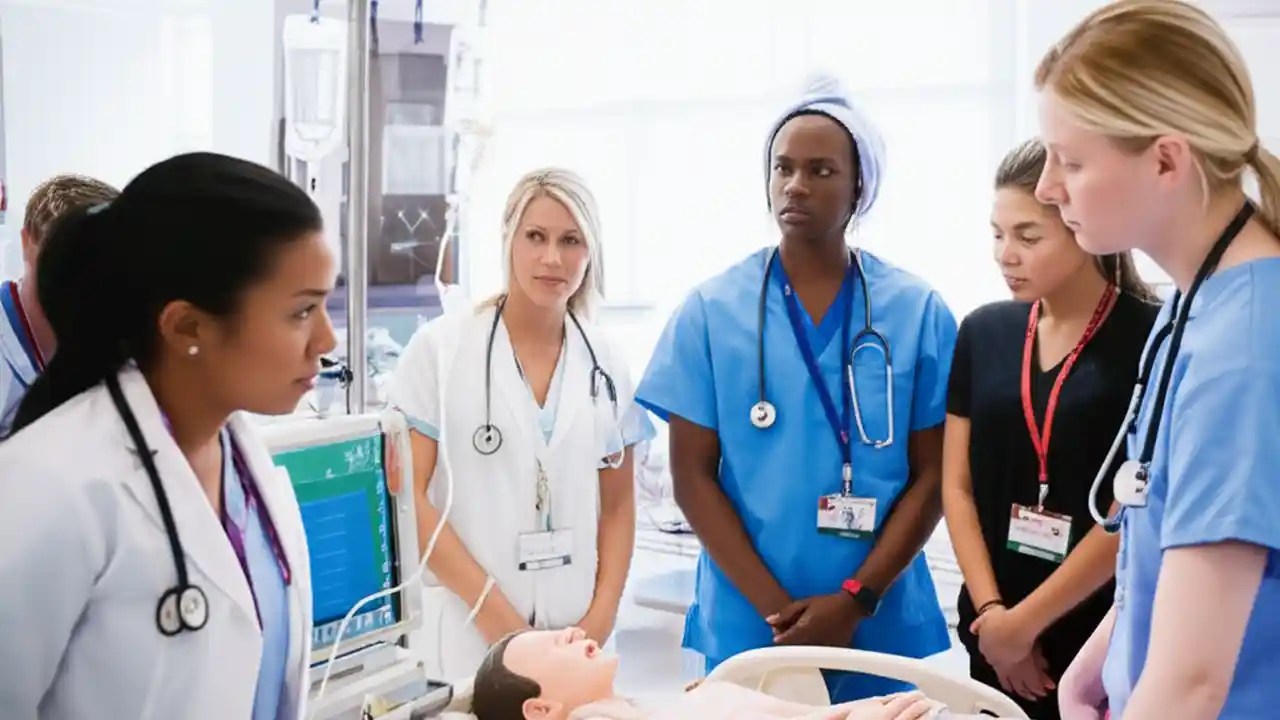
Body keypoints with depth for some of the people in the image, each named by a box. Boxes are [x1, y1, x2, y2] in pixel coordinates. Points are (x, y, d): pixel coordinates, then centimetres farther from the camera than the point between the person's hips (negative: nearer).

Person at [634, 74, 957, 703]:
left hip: (884, 626, 0)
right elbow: (692, 473, -3)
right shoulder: (711, 310, -2)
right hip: (747, 623, 0)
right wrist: (777, 609, -10)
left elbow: (931, 474, -1)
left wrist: (855, 599, -12)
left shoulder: (919, 312, -1)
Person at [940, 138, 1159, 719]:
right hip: (993, 634, 4)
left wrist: (1024, 621, -10)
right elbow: (957, 486, 4)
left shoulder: (1151, 338, -9)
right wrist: (990, 609, -7)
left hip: (1106, 637, -4)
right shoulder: (983, 332, 4)